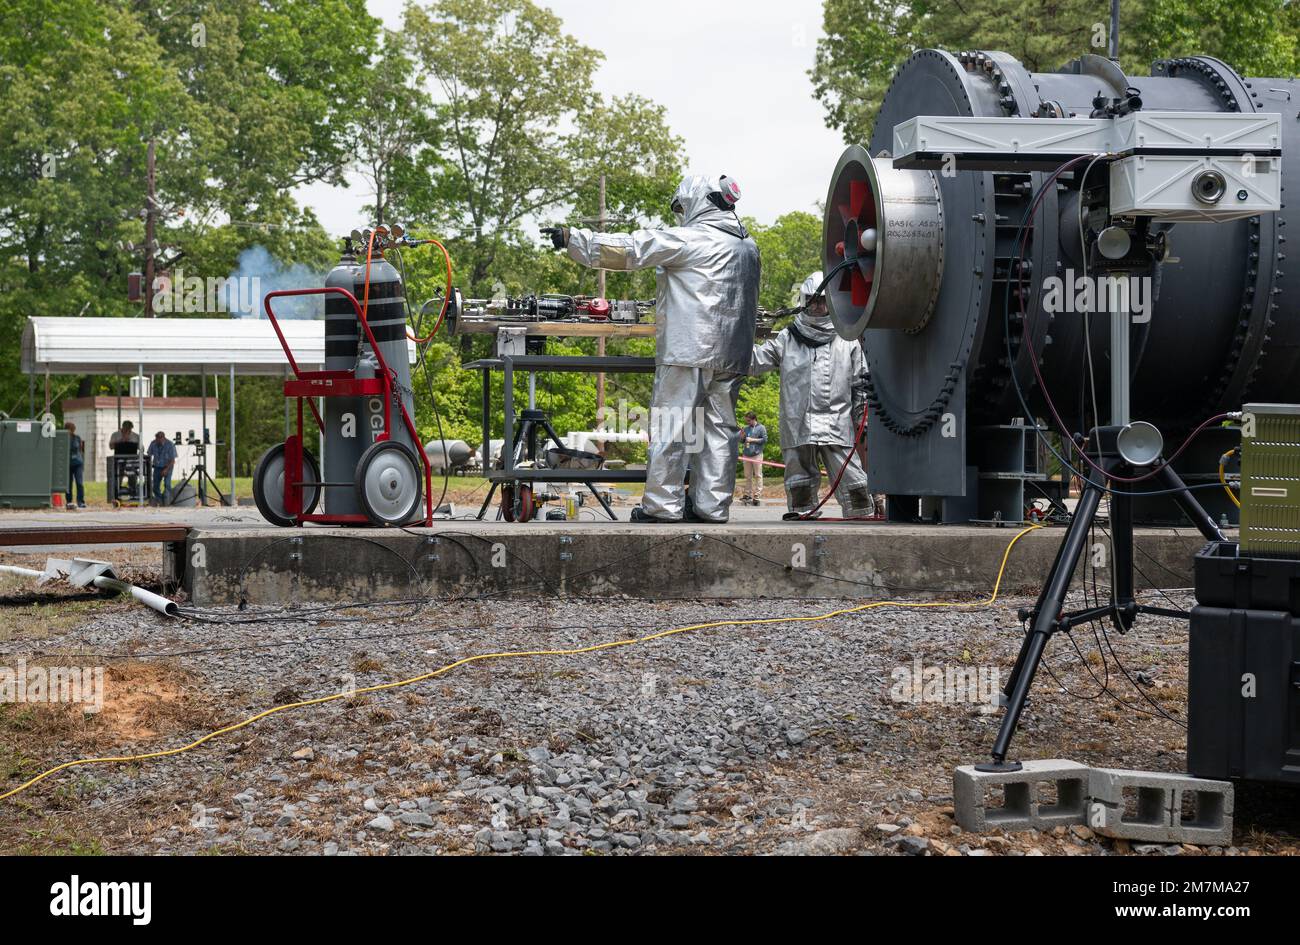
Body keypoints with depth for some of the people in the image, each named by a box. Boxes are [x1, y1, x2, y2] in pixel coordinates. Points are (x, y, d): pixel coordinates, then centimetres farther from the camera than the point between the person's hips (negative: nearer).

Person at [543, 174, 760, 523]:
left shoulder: (691, 239, -7)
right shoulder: (747, 246, 17)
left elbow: (631, 248, -8)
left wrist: (573, 239, -3)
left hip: (689, 349, -8)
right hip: (731, 355, 8)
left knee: (671, 425, -4)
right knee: (719, 426, 8)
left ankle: (662, 505, -4)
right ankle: (711, 506, 8)